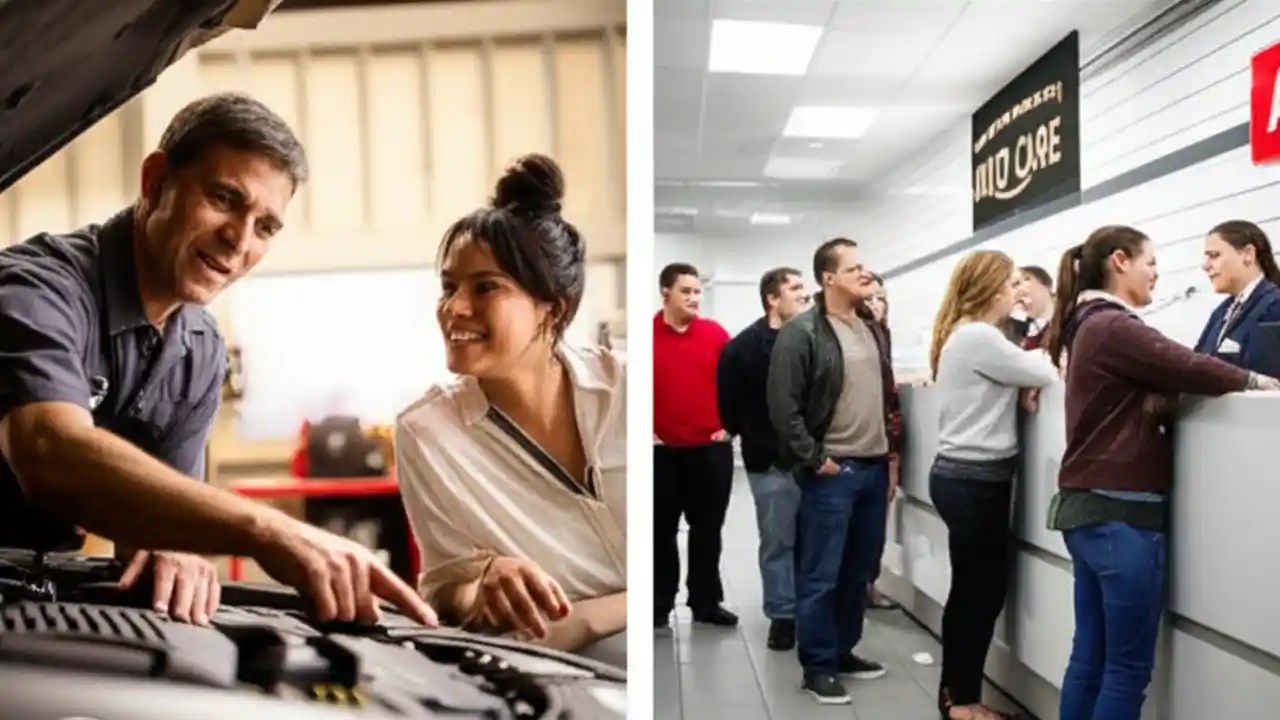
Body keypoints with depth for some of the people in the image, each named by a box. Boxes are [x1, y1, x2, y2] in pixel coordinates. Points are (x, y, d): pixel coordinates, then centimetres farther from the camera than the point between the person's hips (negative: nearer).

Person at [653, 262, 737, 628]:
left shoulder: (715, 332, 3)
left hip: (711, 447, 2)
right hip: (661, 450, -2)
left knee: (708, 529, 10)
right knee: (661, 530, 8)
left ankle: (707, 602, 22)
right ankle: (659, 604, 19)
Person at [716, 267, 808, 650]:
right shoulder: (743, 348, -4)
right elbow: (728, 404, 0)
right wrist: (754, 440, 3)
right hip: (771, 464, -2)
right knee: (778, 542, 7)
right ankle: (782, 615, 21)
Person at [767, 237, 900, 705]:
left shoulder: (872, 330, 12)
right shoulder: (801, 333, -12)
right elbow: (783, 407, -15)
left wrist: (891, 446, 15)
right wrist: (813, 459, -14)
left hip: (874, 467, 7)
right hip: (831, 473, -7)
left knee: (860, 569, 16)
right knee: (820, 575, 2)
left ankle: (844, 651, 32)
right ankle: (817, 666, 15)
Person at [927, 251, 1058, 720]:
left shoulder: (961, 334, 15)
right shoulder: (979, 337, -18)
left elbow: (1014, 371, 15)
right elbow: (1043, 375, -13)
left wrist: (1028, 364, -5)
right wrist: (1048, 358, 8)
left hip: (963, 475, 10)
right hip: (976, 481, -10)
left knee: (968, 590, 16)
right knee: (984, 593, 2)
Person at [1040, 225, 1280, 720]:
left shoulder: (1087, 325, 17)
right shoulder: (1113, 327, -13)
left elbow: (1152, 384, 15)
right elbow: (1189, 368, -19)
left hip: (1087, 507, 9)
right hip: (1119, 511, -9)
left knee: (1090, 657, 13)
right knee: (1128, 667, 0)